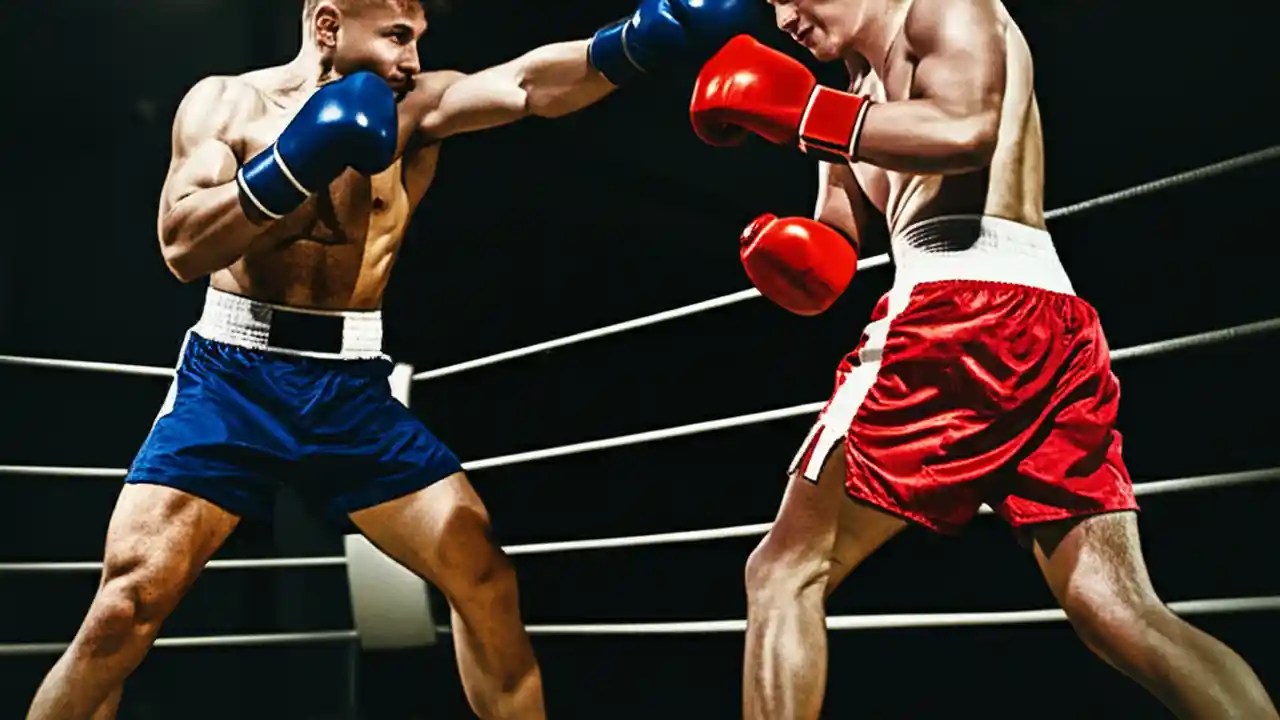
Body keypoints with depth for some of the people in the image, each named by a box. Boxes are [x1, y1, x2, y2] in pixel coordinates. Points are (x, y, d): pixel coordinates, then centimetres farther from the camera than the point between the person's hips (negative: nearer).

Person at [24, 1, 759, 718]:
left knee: (486, 583, -4)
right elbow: (182, 246, -13)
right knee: (126, 608, -10)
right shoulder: (226, 101, -1)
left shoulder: (416, 106, 2)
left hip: (353, 389, 2)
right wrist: (297, 165, -25)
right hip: (231, 377, -2)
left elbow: (527, 86, -17)